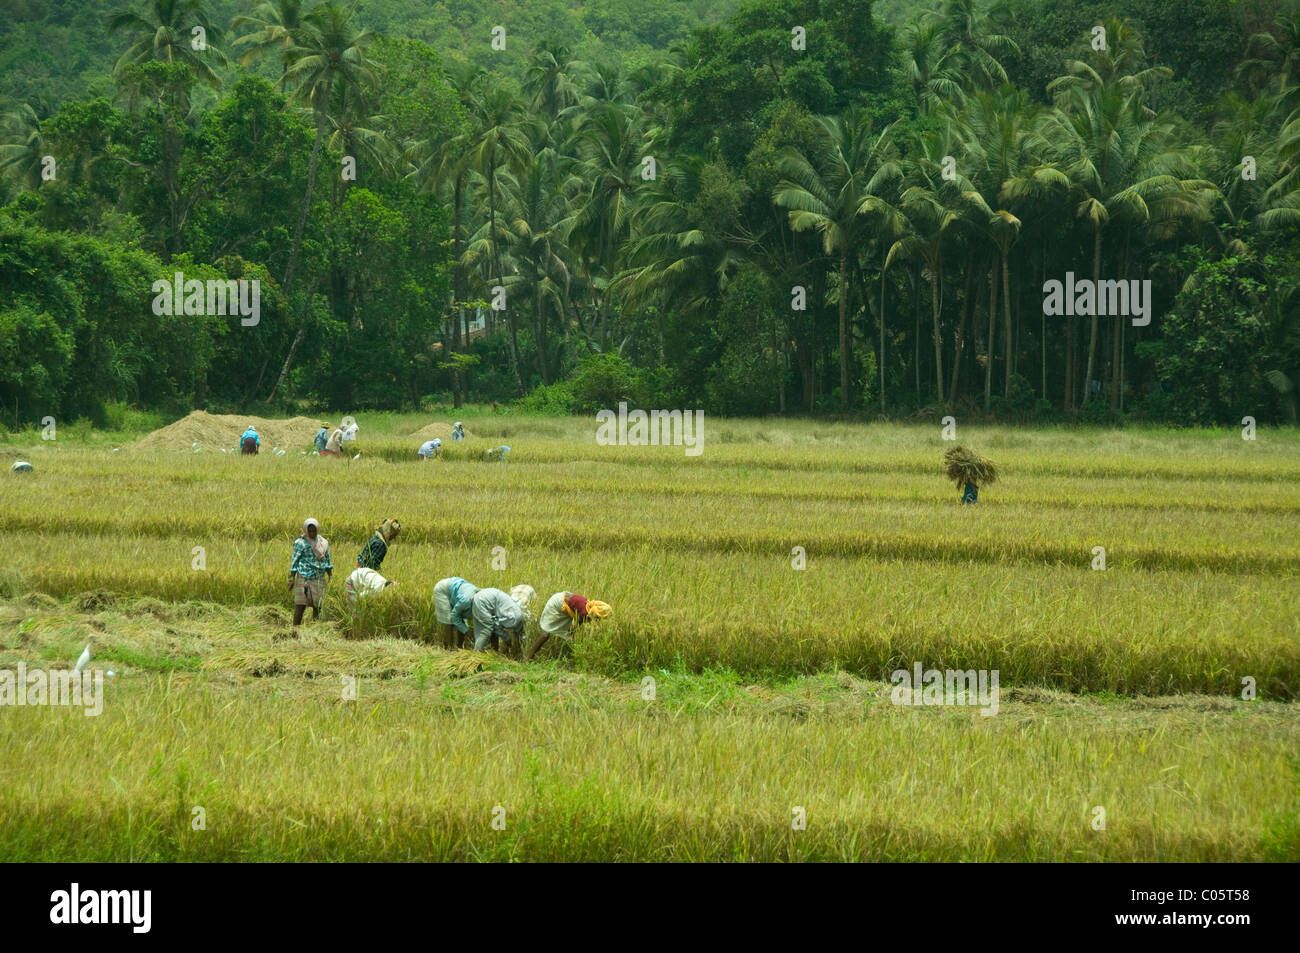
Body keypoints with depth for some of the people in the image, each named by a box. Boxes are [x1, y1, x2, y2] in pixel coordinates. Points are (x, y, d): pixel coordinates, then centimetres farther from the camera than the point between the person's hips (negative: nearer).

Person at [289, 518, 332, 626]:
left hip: (319, 579, 4)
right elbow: (295, 561, -3)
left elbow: (327, 560, 18)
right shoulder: (300, 543, -2)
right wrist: (292, 578, -8)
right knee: (300, 605, -7)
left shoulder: (323, 543, 12)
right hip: (304, 577, -4)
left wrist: (330, 576, 13)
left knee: (318, 605, 3)